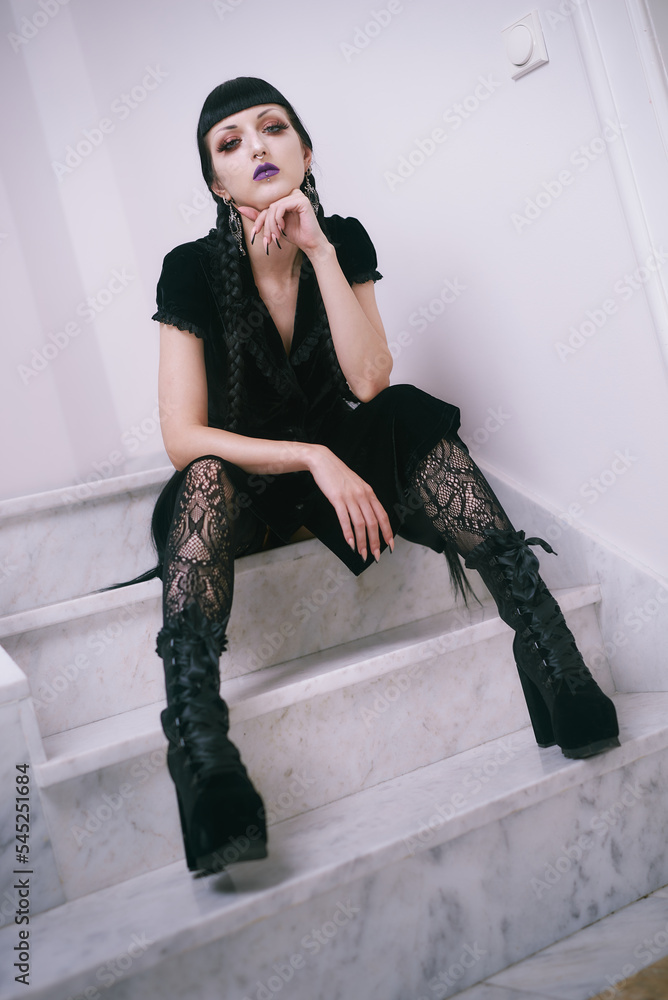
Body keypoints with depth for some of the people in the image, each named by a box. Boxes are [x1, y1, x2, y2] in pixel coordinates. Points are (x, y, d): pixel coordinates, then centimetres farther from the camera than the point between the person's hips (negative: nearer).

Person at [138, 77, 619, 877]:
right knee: (204, 482, -37)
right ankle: (208, 779, -53)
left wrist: (318, 252, -22)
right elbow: (184, 438, -19)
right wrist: (315, 459, -29)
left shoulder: (345, 242, -4)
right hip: (237, 479, -2)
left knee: (411, 416, -27)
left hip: (339, 459, 3)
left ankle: (564, 683, -35)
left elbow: (369, 383, -17)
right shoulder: (193, 271, -12)